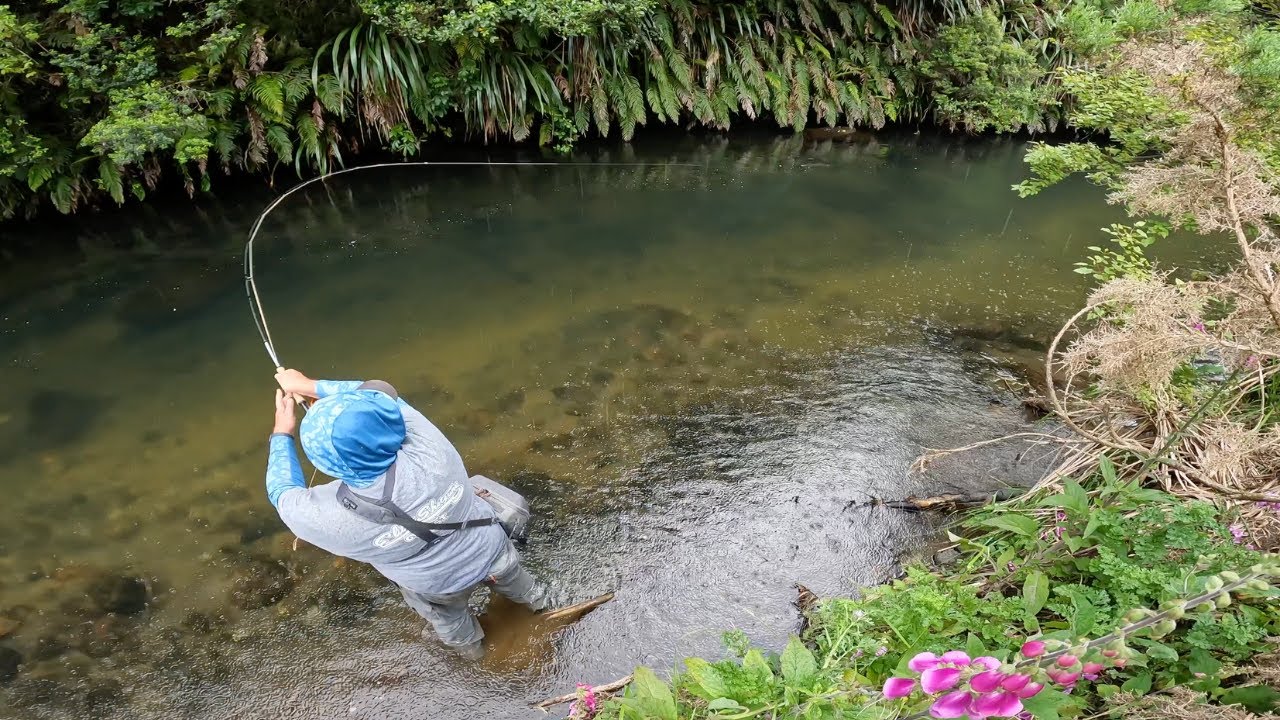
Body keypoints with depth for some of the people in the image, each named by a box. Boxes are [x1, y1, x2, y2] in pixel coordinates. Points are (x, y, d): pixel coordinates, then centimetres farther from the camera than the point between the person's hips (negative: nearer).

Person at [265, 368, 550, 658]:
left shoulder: (332, 516, -39)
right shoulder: (430, 449, -37)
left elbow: (284, 494, -13)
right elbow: (375, 396, -17)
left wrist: (282, 435, -1)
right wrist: (310, 386, -9)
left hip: (439, 586, -1)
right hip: (491, 549, 2)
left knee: (448, 618, 35)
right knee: (512, 578, 36)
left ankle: (470, 645, 66)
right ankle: (535, 599, 68)